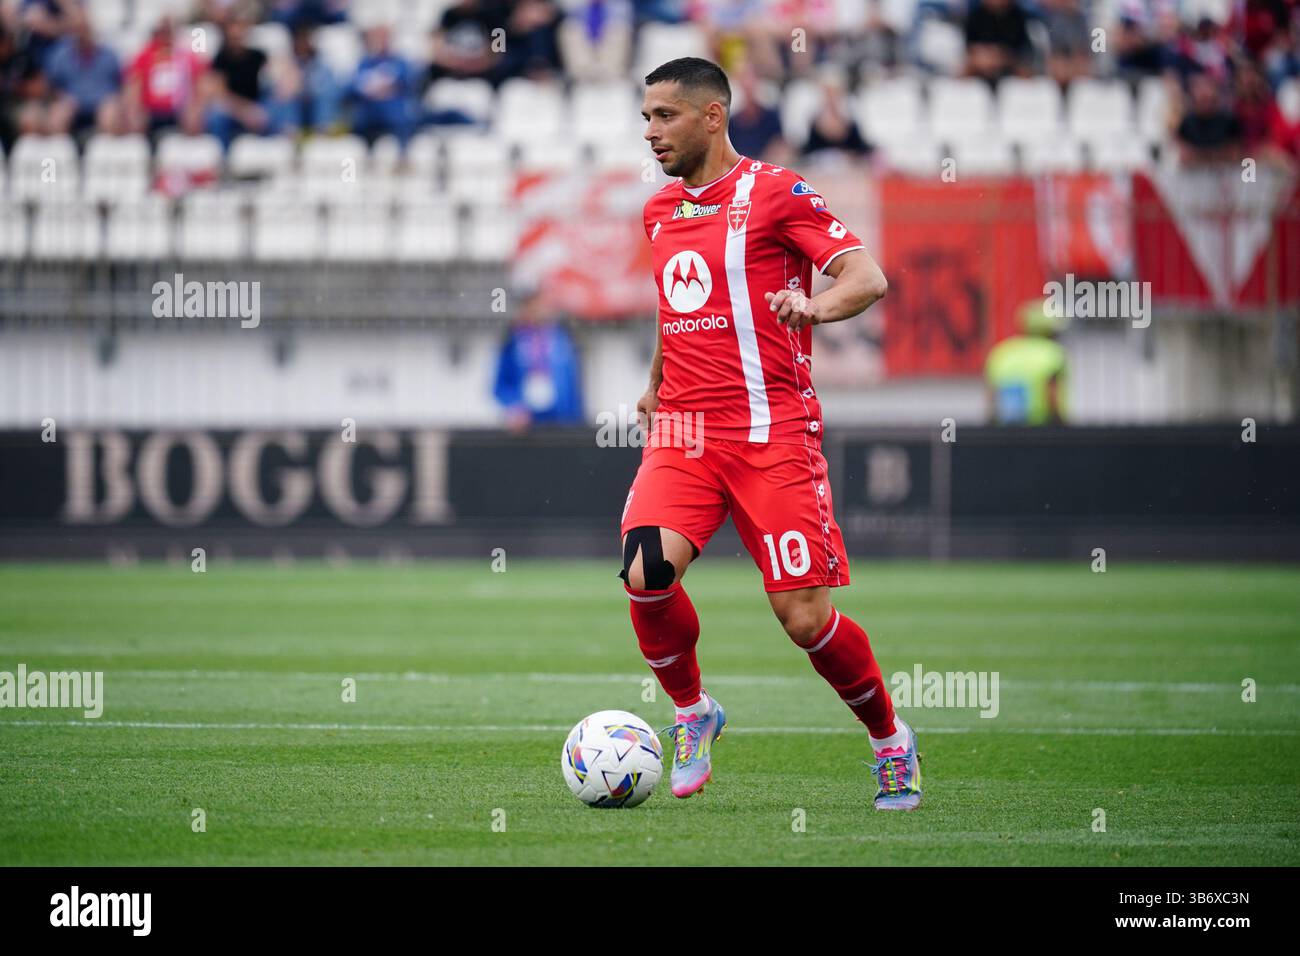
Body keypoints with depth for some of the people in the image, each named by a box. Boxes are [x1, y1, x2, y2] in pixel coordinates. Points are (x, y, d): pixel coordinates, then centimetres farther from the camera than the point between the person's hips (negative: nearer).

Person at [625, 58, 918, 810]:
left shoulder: (775, 194, -4)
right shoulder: (661, 212, 16)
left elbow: (867, 277, -12)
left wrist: (817, 305, -32)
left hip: (772, 430, -5)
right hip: (683, 434, 5)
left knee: (805, 616, -8)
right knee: (647, 574, -20)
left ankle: (891, 741, 17)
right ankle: (692, 712, 6)